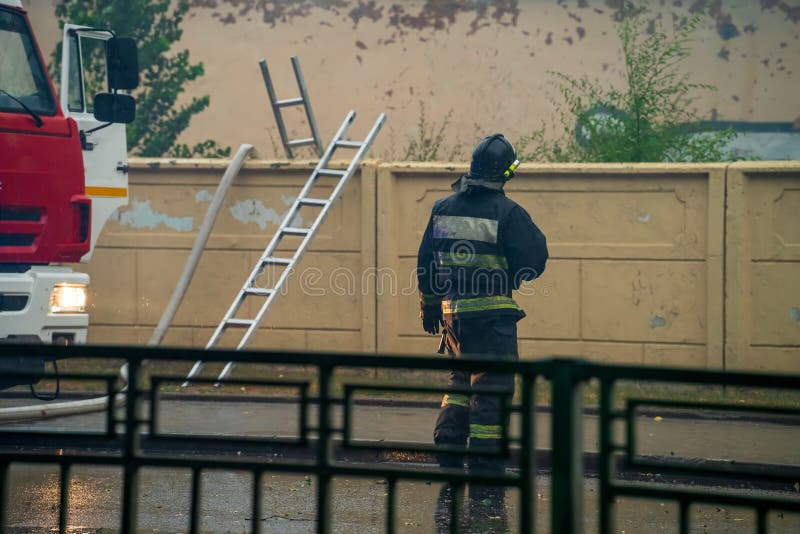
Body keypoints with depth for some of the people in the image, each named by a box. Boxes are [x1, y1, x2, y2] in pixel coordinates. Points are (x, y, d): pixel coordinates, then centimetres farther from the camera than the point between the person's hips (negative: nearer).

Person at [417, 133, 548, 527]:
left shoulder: (442, 209, 6)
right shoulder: (507, 213, -11)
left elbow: (426, 263, 13)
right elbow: (534, 262, -8)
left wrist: (429, 306, 25)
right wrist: (535, 235, 11)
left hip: (452, 314, 6)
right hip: (492, 317, -6)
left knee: (459, 388, 19)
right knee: (490, 394, -3)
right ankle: (484, 490, -5)